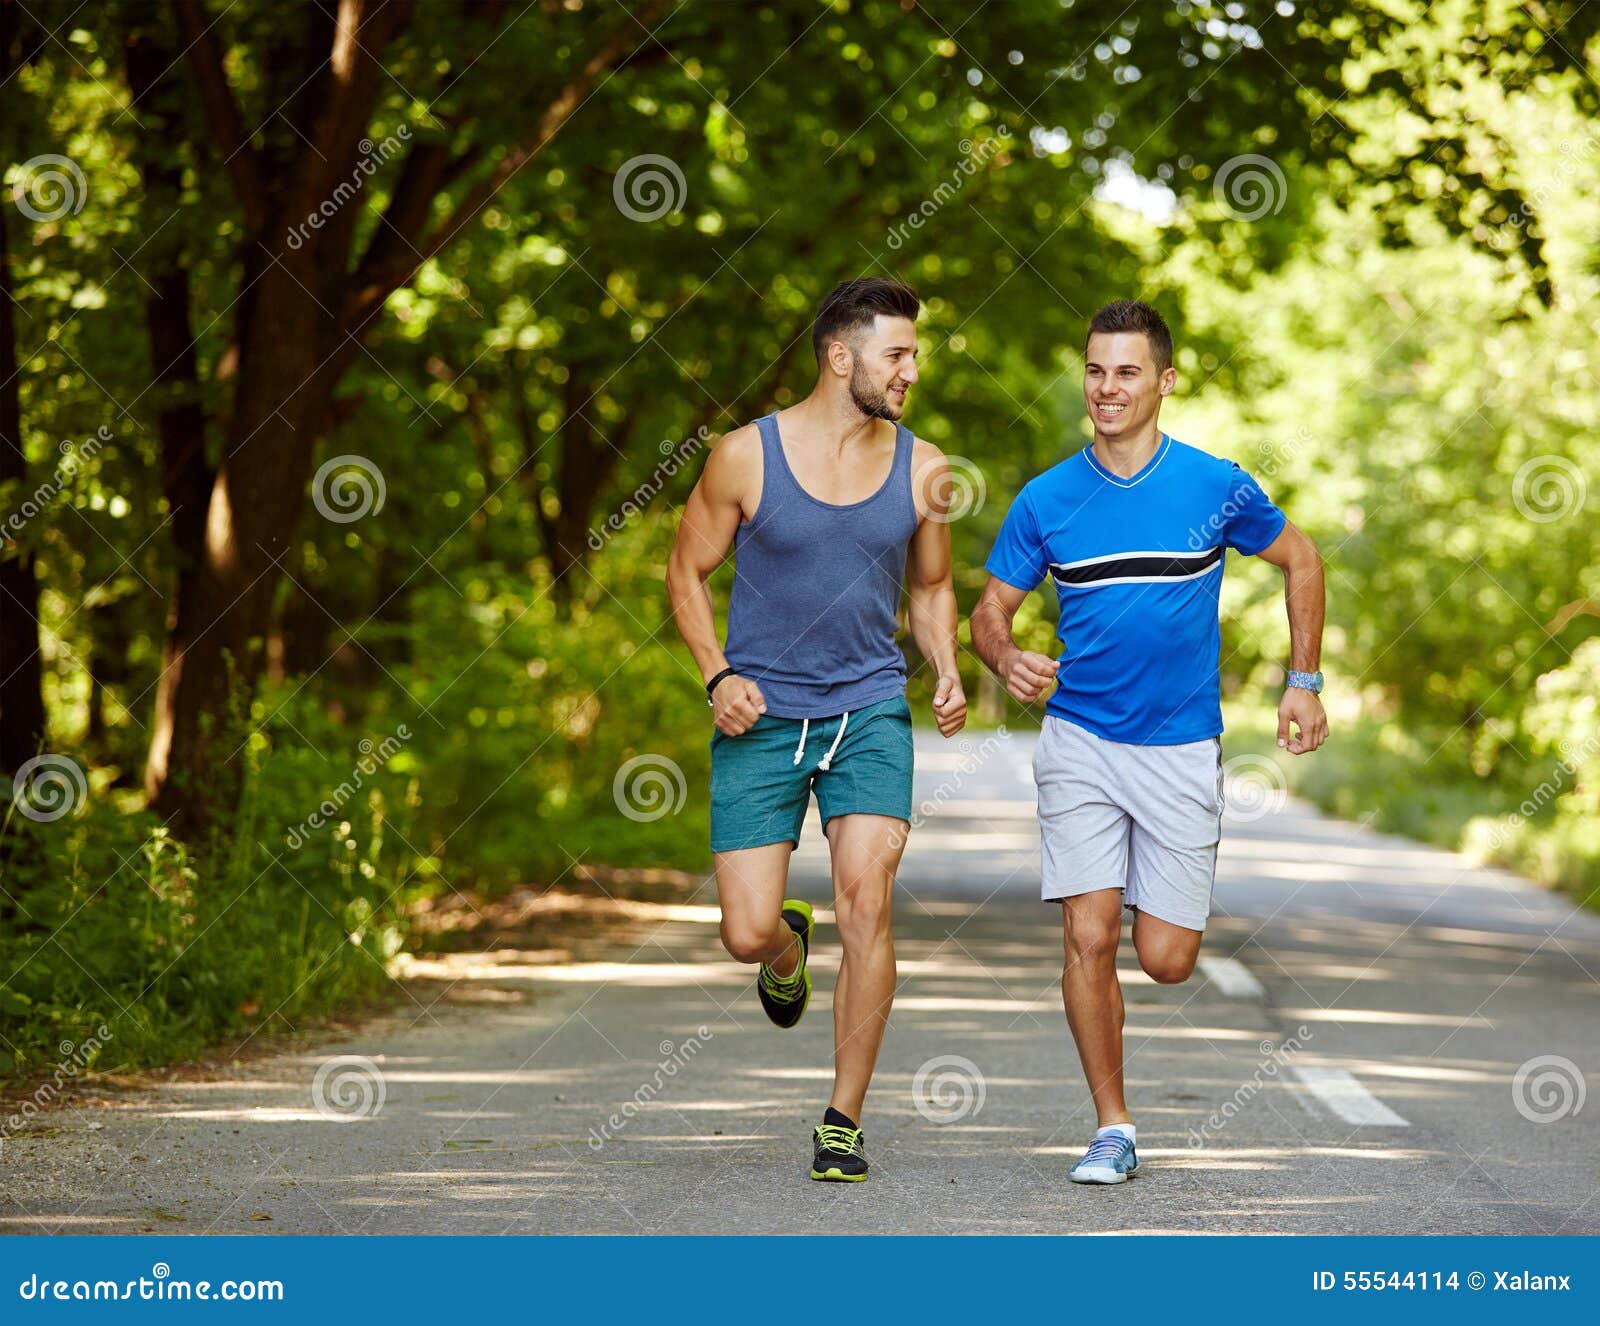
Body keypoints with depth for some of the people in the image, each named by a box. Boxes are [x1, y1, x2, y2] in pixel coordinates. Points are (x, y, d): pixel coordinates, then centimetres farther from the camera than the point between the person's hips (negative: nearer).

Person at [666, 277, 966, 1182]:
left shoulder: (922, 470, 2)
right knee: (747, 935, -5)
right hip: (762, 716, -1)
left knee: (867, 903, -16)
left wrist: (949, 675, -1)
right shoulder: (747, 456, -6)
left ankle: (845, 1121, -3)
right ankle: (789, 944, 36)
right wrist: (719, 675, -9)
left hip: (870, 708, 1)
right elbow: (688, 570, 4)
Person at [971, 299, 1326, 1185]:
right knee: (1089, 940, -10)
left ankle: (1155, 900, 37)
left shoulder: (1217, 487, -3)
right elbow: (991, 609, 6)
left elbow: (1299, 561, 12)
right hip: (1079, 744, 0)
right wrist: (1006, 658, -17)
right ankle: (1113, 1130, 3)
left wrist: (1303, 683, 8)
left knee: (1167, 962, -1)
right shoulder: (1045, 501, -1)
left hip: (1182, 747, 0)